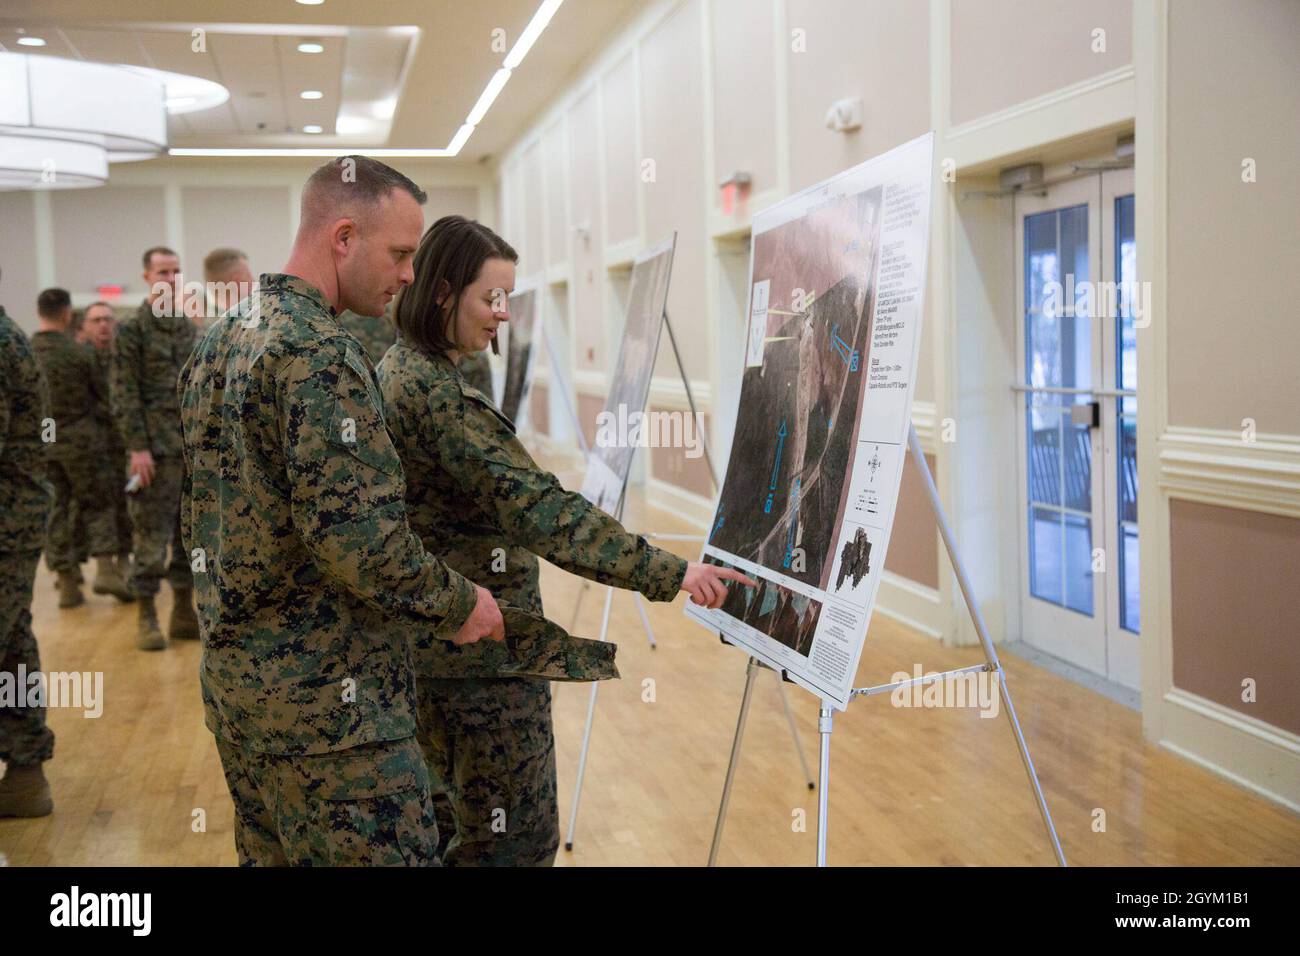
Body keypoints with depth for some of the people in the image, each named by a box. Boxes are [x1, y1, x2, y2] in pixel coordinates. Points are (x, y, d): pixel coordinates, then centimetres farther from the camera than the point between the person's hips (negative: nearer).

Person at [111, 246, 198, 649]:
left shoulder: (189, 329, 14)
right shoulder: (131, 331, -3)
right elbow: (124, 396, -8)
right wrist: (138, 447, -14)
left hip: (195, 450, 6)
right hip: (156, 450, -6)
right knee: (151, 536, -3)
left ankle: (184, 612, 18)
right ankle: (147, 618, 7)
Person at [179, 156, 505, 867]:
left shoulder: (217, 342, 10)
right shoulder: (318, 353, -20)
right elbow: (360, 538, -25)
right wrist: (459, 607, -10)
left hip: (231, 675, 10)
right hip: (324, 700, -10)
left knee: (269, 853, 20)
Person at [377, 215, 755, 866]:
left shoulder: (393, 370, 9)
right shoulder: (441, 395, -22)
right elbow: (539, 511, -30)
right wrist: (669, 573, -33)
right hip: (481, 653, -10)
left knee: (450, 821, 22)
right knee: (516, 838, 1)